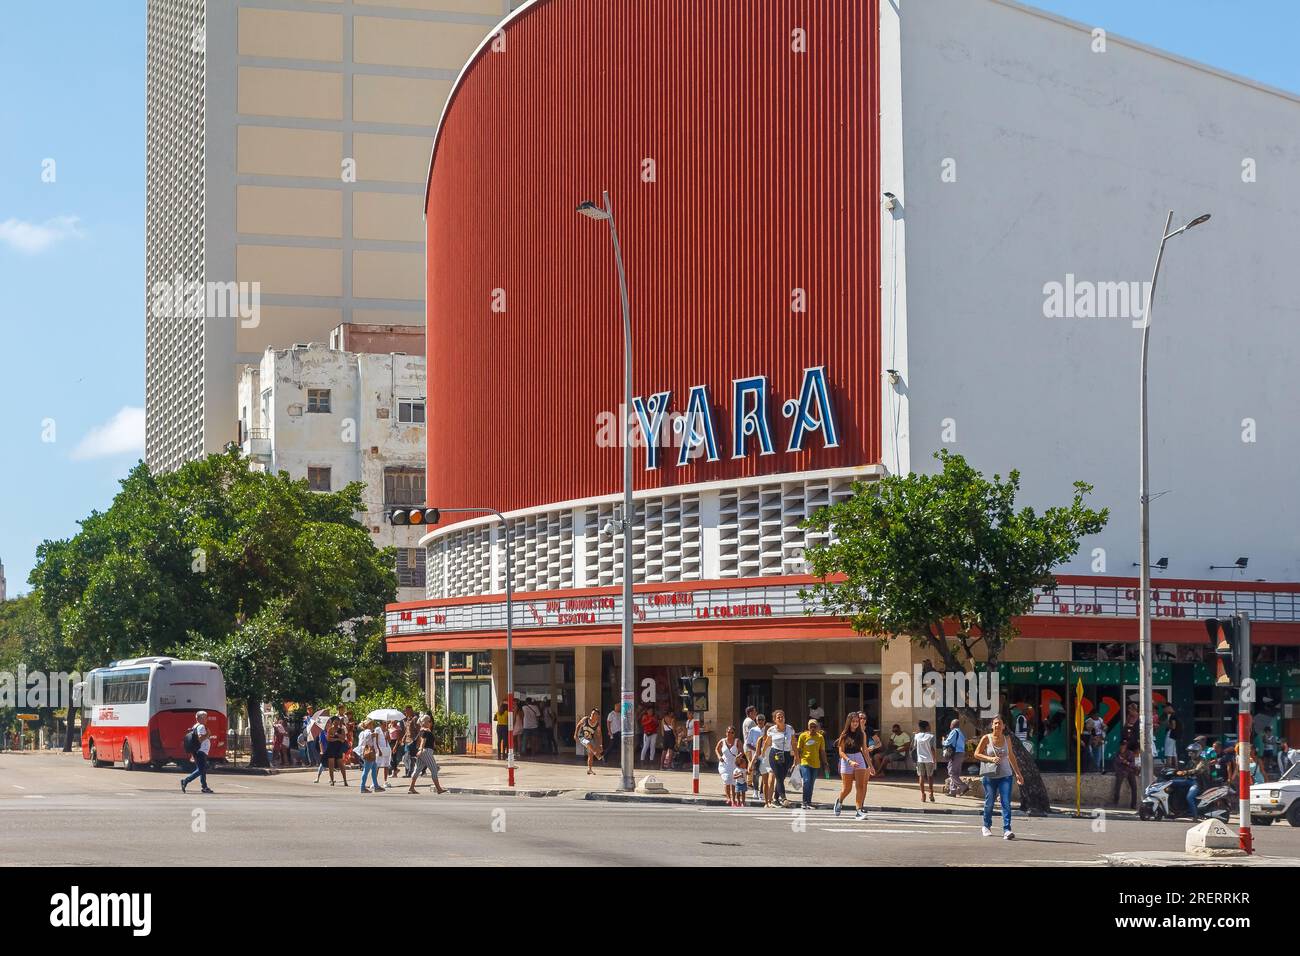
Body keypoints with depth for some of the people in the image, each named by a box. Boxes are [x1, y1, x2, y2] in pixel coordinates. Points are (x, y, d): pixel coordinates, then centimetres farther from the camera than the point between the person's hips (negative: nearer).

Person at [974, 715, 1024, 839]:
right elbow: (977, 754, -1)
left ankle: (1007, 830, -15)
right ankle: (987, 826, 29)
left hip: (1005, 775, 2)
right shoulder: (986, 738, -1)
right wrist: (990, 759, -15)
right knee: (989, 802, 6)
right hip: (989, 776, -2)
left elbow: (1011, 756, 20)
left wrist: (1017, 773, 20)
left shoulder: (1006, 739, 9)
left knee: (1006, 803, -11)